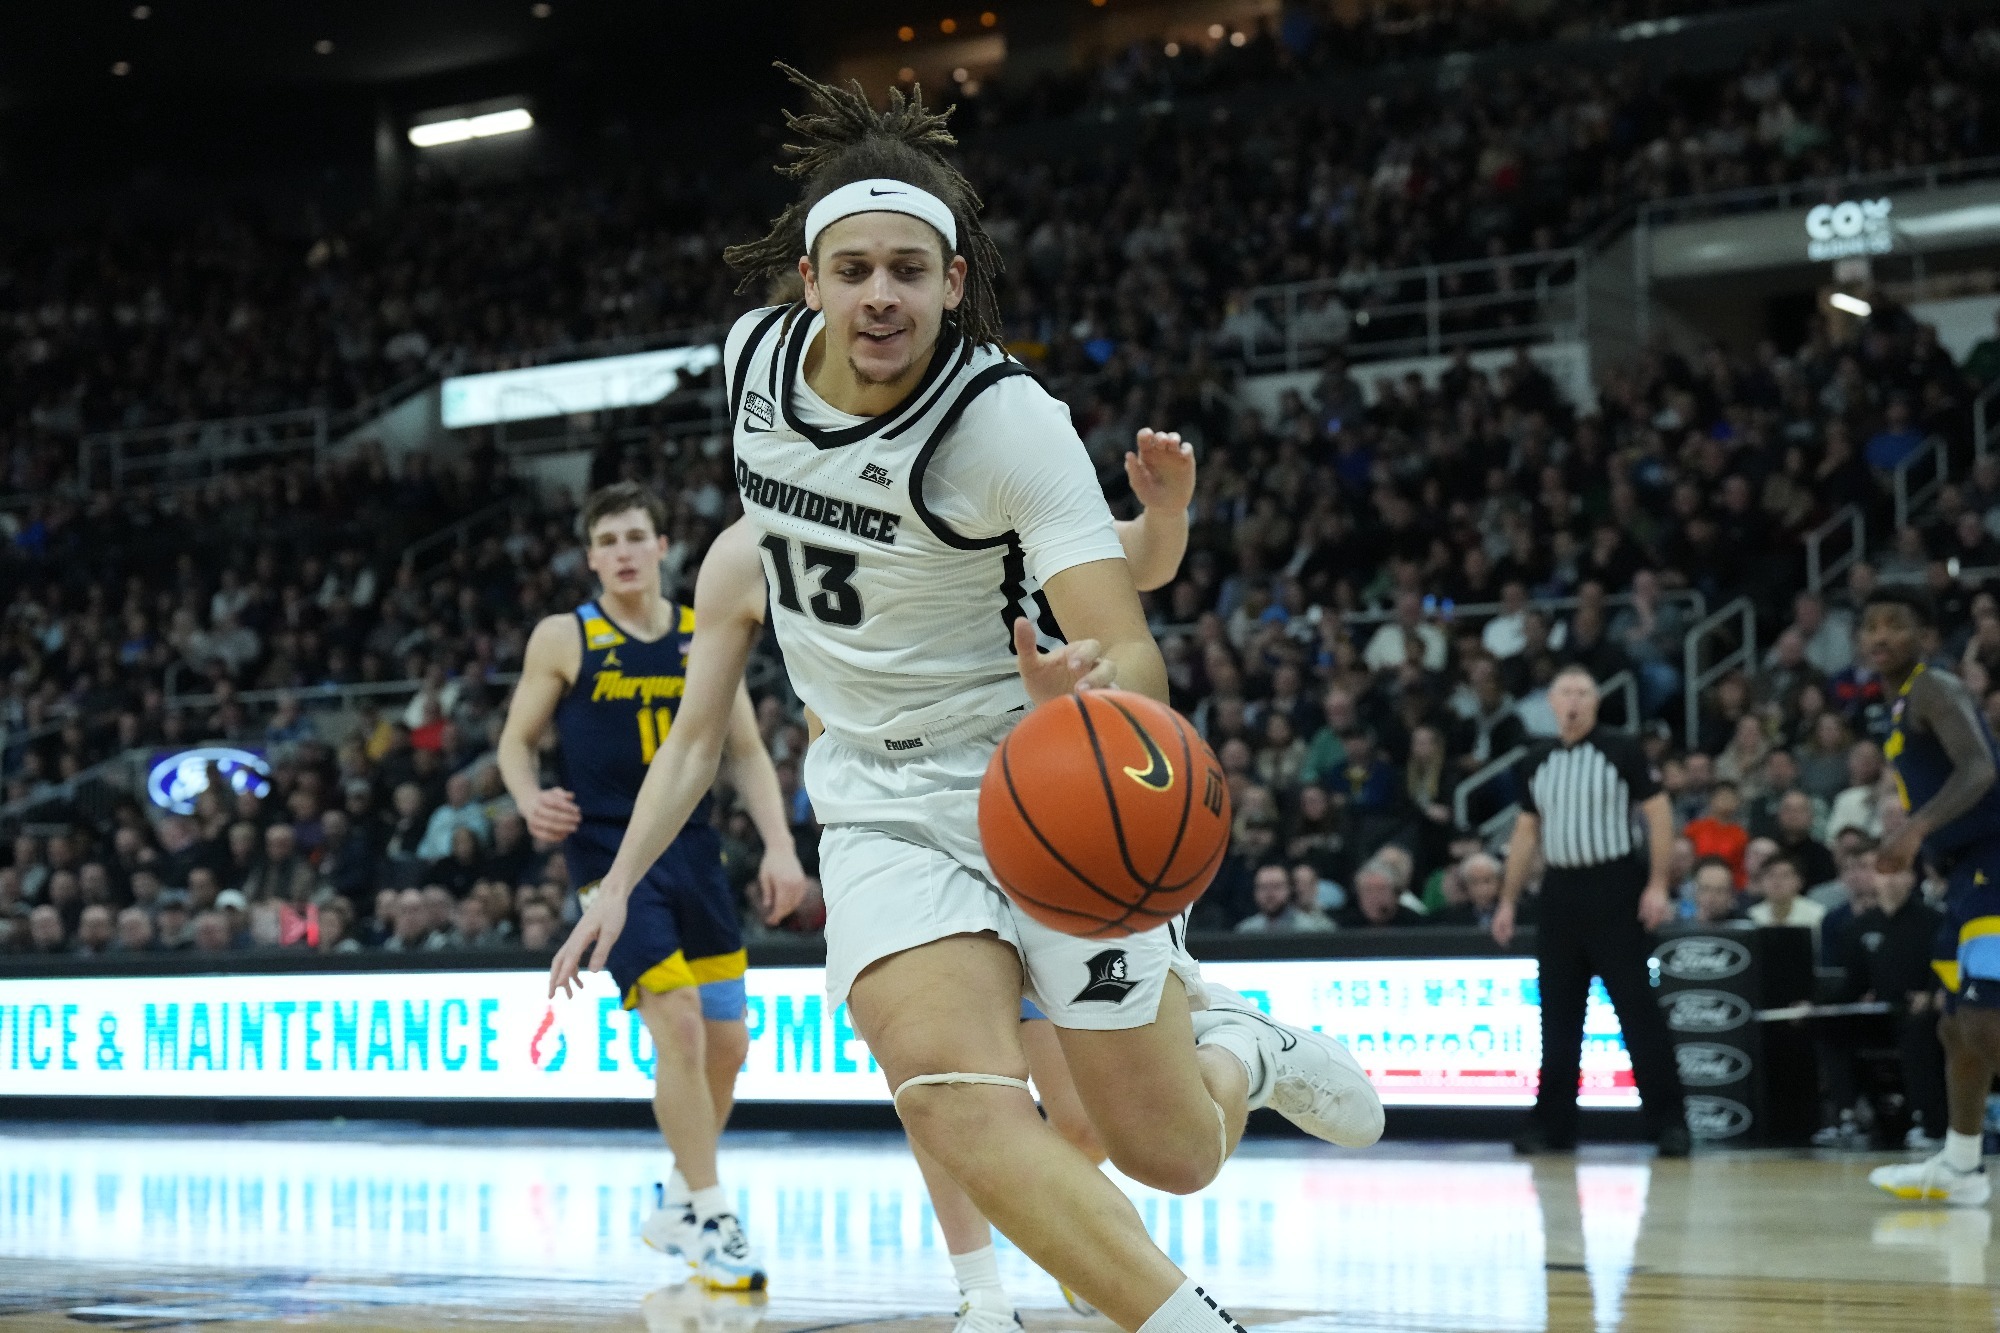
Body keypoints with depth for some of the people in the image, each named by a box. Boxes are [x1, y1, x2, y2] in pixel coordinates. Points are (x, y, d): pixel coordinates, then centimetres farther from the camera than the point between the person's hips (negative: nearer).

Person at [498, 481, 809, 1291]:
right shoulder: (563, 639, -2)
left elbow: (746, 751, 9)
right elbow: (516, 740, 4)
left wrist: (779, 845, -2)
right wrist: (531, 799, -17)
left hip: (693, 850, 5)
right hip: (610, 852, -5)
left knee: (726, 1043, 8)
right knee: (678, 1026, -17)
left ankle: (679, 1203, 29)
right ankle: (713, 1220, -7)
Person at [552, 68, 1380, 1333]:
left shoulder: (1008, 418, -22)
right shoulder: (756, 358, -6)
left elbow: (1134, 655, -32)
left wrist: (1088, 697, -55)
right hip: (886, 804, 3)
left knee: (1171, 1154, 2)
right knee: (961, 1107, -24)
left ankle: (1236, 1041, 36)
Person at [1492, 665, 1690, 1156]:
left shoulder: (1622, 751, -3)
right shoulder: (1535, 763, 11)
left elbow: (1659, 815, -5)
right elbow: (1525, 834, 17)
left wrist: (1657, 885, -13)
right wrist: (1508, 901, 13)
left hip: (1614, 890, -5)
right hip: (1560, 892, 5)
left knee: (1638, 1009, -6)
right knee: (1558, 1015, 7)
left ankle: (1669, 1120, -2)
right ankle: (1552, 1125, 12)